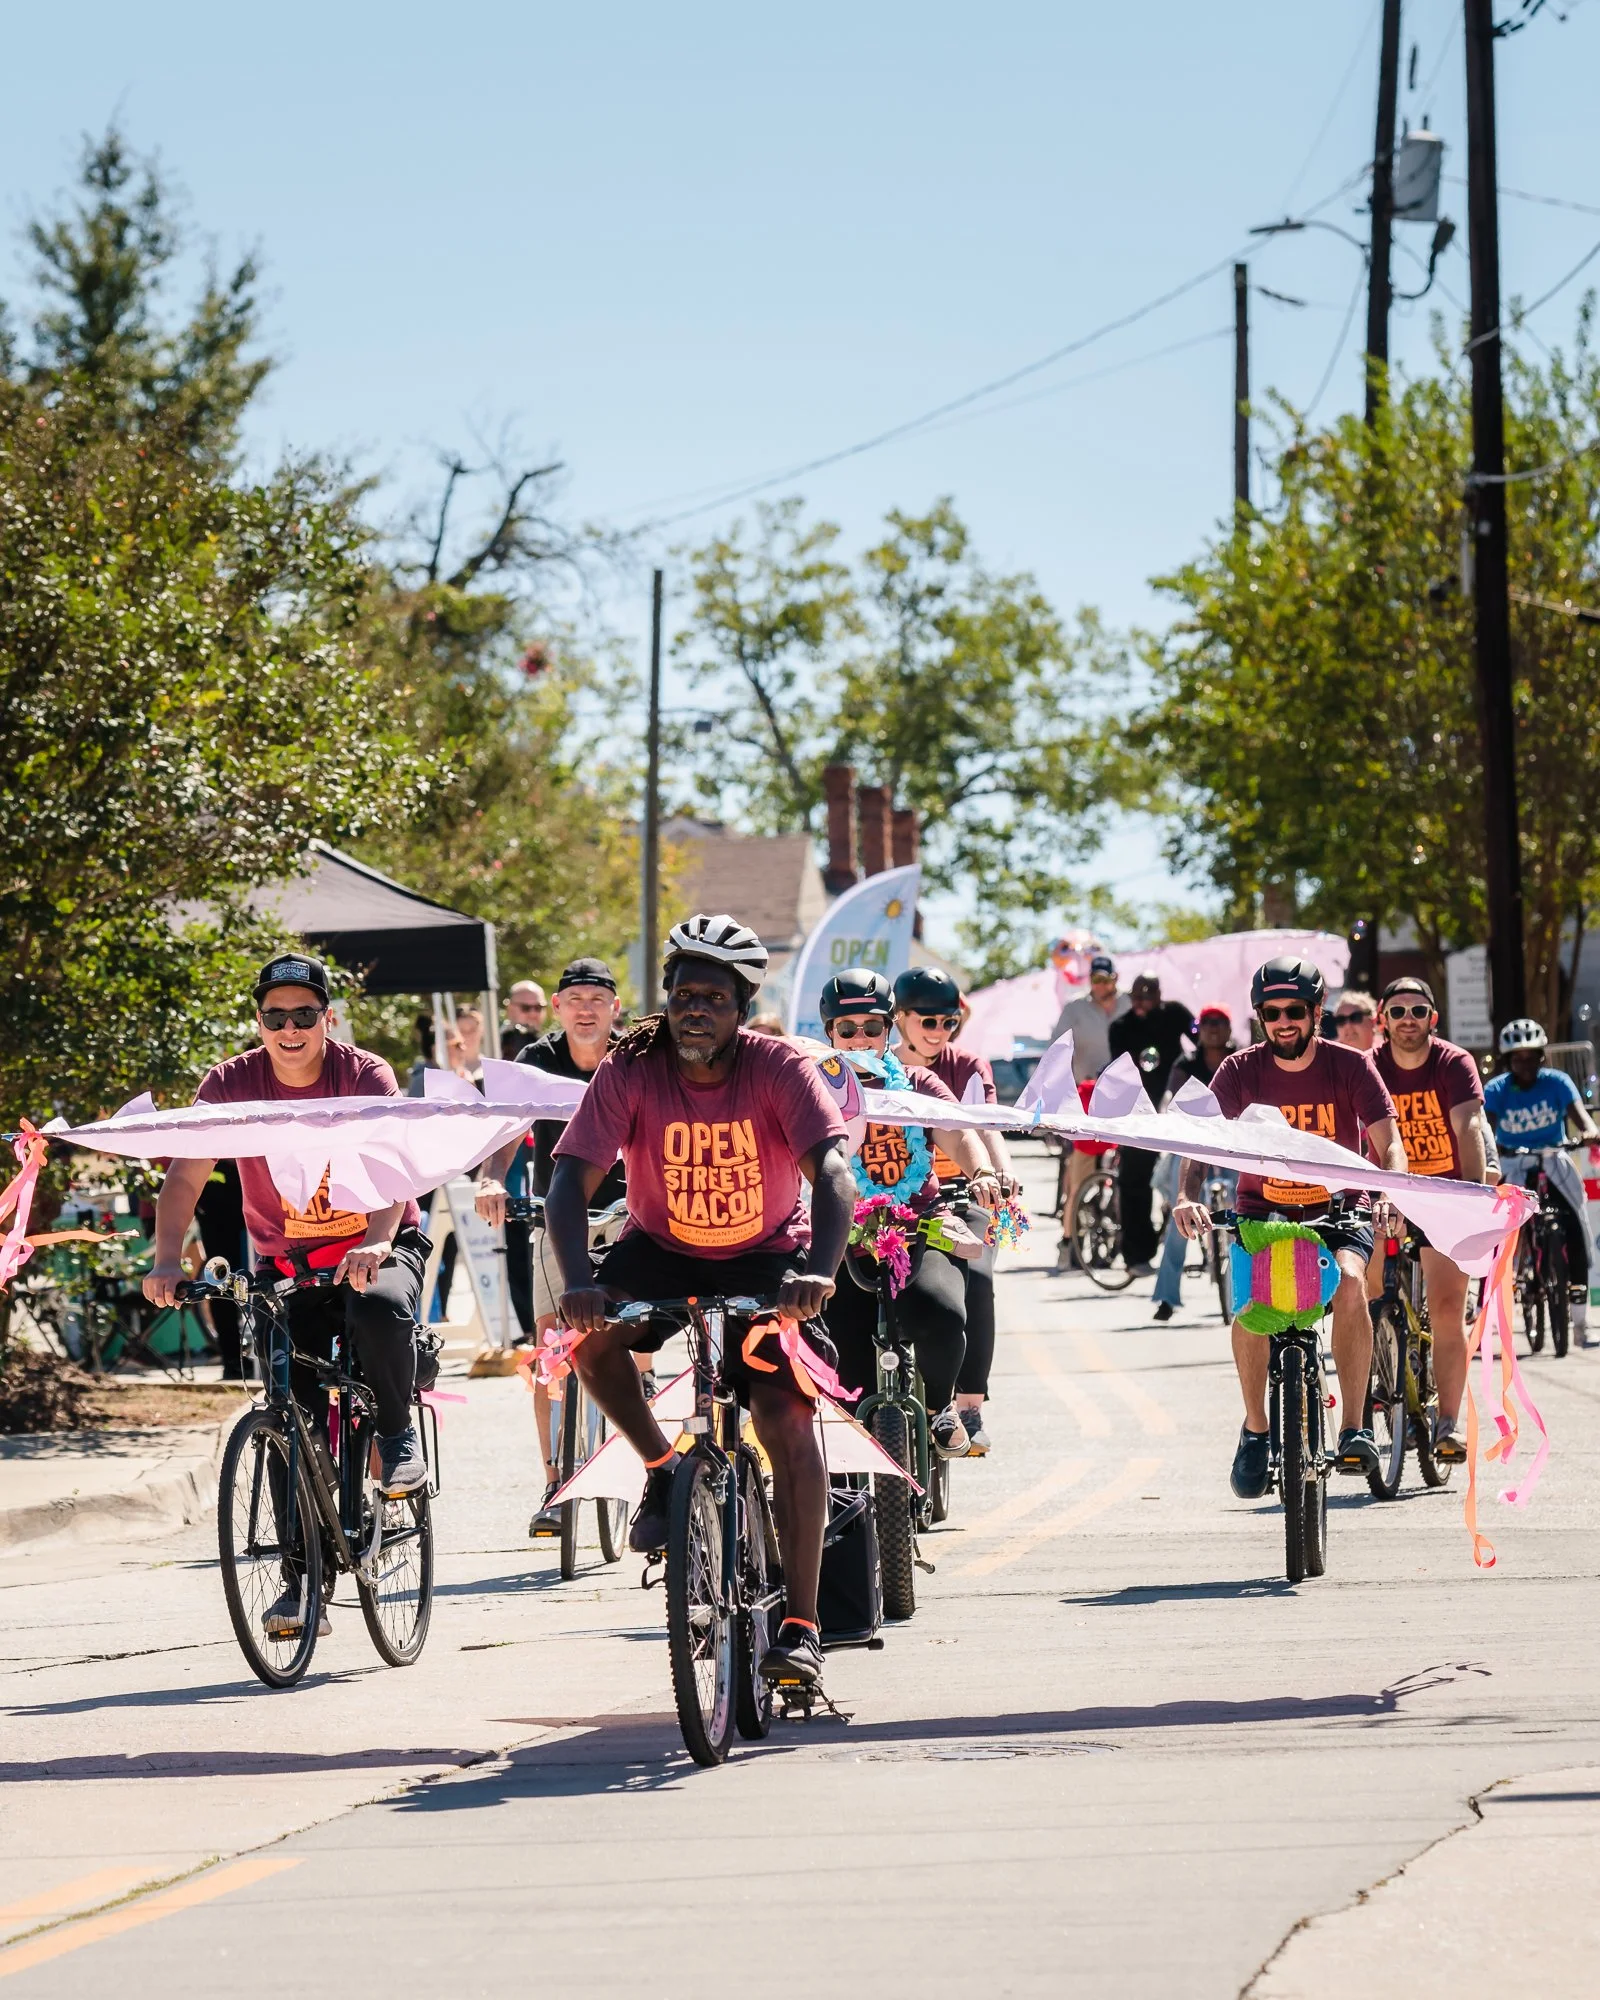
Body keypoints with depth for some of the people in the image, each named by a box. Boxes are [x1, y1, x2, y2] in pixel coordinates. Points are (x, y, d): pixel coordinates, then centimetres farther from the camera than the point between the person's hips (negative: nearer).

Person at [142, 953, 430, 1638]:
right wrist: (167, 1260, -32)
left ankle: (397, 1435, -9)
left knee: (380, 1308, -36)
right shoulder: (231, 1084, -9)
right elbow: (185, 1177, -15)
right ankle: (304, 1578, 3)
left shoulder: (365, 1075, -14)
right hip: (288, 1264, 2)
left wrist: (375, 1245, -47)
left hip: (377, 1247, -2)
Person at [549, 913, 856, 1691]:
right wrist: (578, 1282, -43)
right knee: (591, 1332, -29)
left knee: (786, 1416, -18)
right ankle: (663, 1470, -2)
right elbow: (572, 1179, -25)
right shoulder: (631, 1070, -18)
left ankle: (800, 1624, -10)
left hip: (766, 1255, -1)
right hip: (663, 1248, 1)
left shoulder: (780, 1069, -21)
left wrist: (817, 1273, -50)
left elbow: (834, 1174, -32)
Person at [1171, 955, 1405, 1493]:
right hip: (1261, 1211, 0)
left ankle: (1354, 1429, -24)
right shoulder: (1241, 1071, -8)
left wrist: (1391, 1195, -37)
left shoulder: (1350, 1066, -9)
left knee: (1350, 1281, -32)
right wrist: (1188, 1196, -38)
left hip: (1335, 1211, 0)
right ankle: (1255, 1429, -10)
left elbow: (1389, 1144, -15)